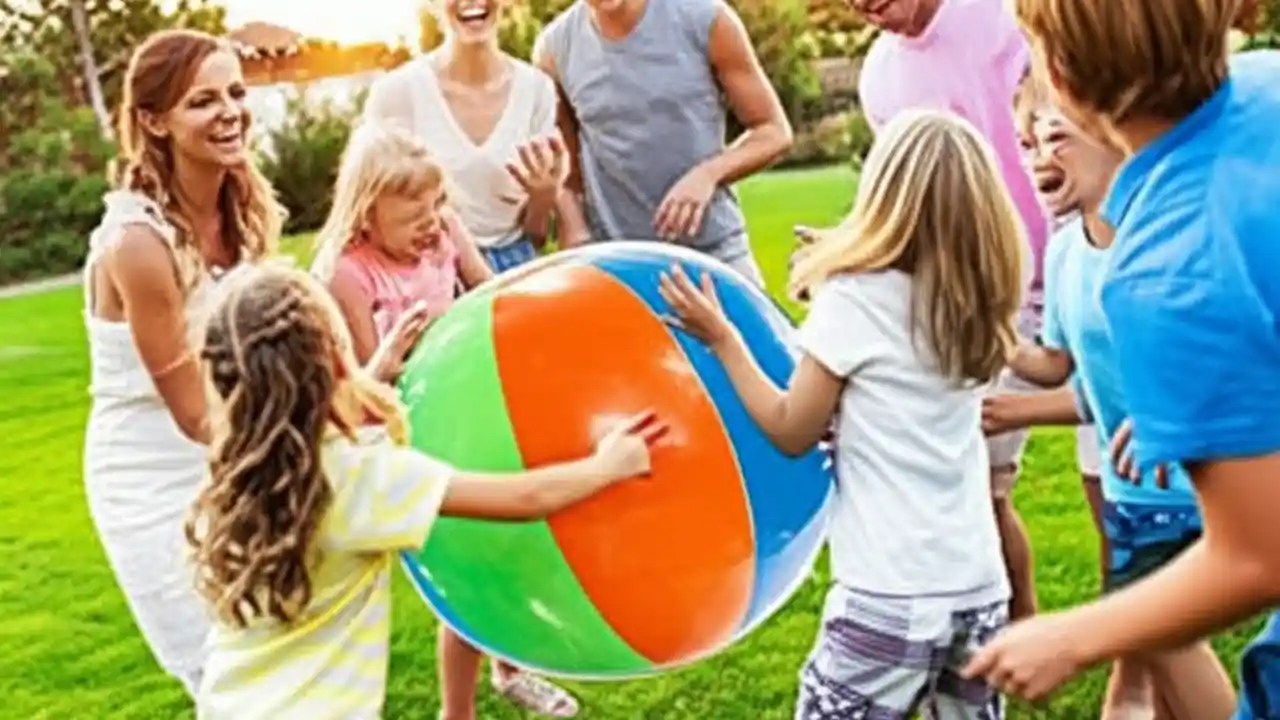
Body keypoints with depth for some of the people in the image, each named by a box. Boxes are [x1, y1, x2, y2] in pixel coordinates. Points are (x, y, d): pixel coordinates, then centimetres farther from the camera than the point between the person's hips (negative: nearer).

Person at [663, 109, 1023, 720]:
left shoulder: (854, 301, -11)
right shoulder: (973, 308, 6)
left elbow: (791, 432, -4)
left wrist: (721, 338, 4)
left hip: (889, 595, -6)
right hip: (978, 585, 7)